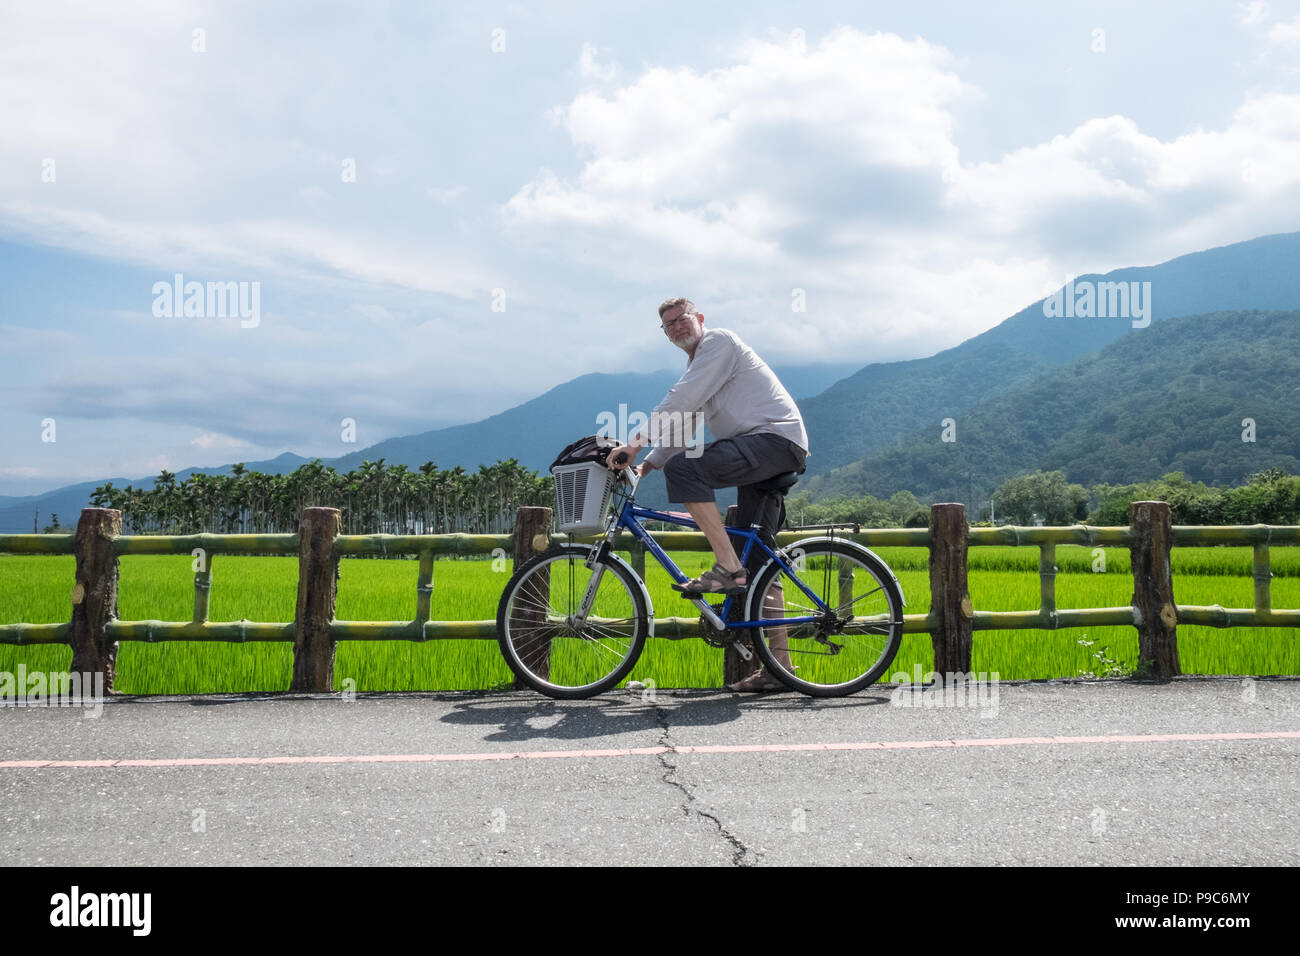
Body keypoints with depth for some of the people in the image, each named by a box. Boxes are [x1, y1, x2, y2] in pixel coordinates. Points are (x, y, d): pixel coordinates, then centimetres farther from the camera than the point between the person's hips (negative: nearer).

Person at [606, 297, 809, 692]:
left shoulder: (718, 340, -3)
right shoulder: (697, 367, 26)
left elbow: (679, 400, -15)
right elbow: (681, 426, 26)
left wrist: (635, 442, -17)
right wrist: (645, 465, 13)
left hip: (776, 437, -10)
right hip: (760, 458, 10)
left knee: (682, 468, -27)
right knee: (758, 563, 6)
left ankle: (727, 568, -24)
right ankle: (778, 667, 9)